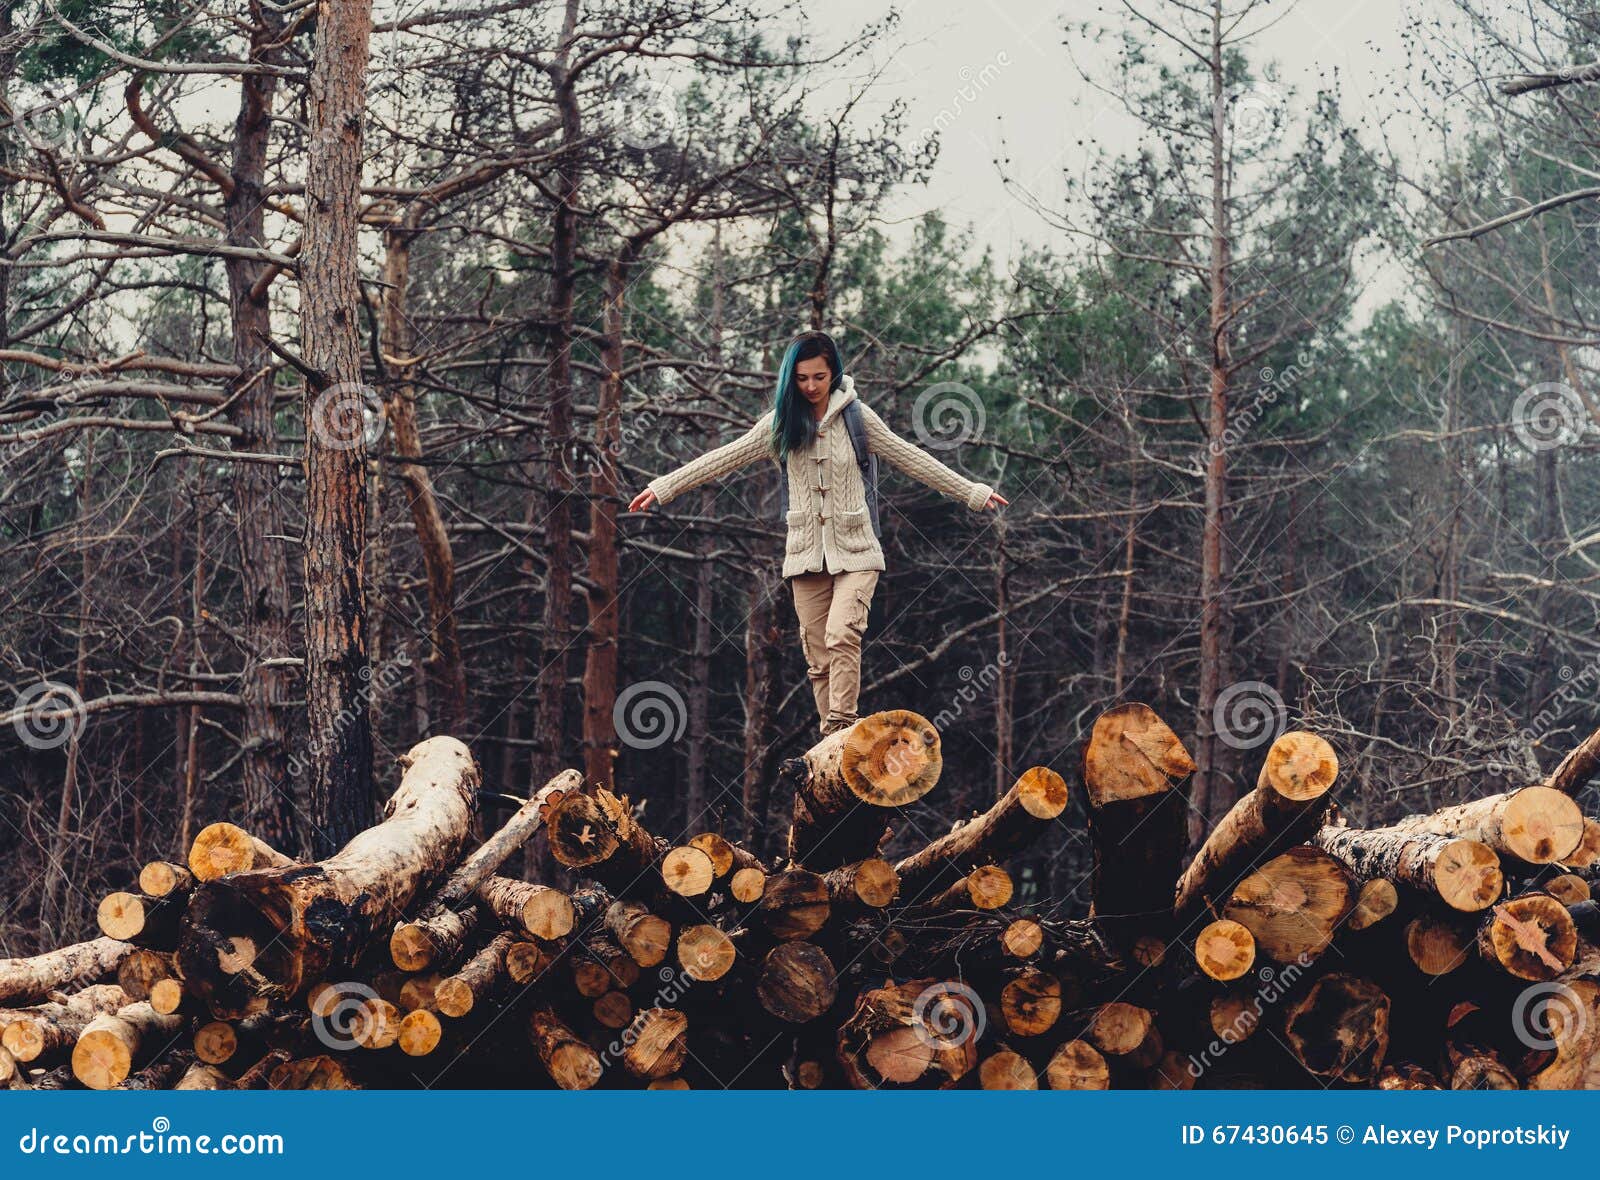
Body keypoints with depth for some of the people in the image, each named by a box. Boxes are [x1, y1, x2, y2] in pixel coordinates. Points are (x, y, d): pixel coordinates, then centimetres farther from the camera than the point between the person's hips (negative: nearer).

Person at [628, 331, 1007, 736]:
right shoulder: (781, 421, 5)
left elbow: (911, 459, 3)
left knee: (842, 635, -24)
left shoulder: (856, 415, 0)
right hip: (807, 552, 3)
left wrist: (972, 492, 2)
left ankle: (842, 728, -27)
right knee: (818, 656, 0)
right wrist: (662, 488, 0)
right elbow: (724, 458, 5)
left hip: (854, 550, -3)